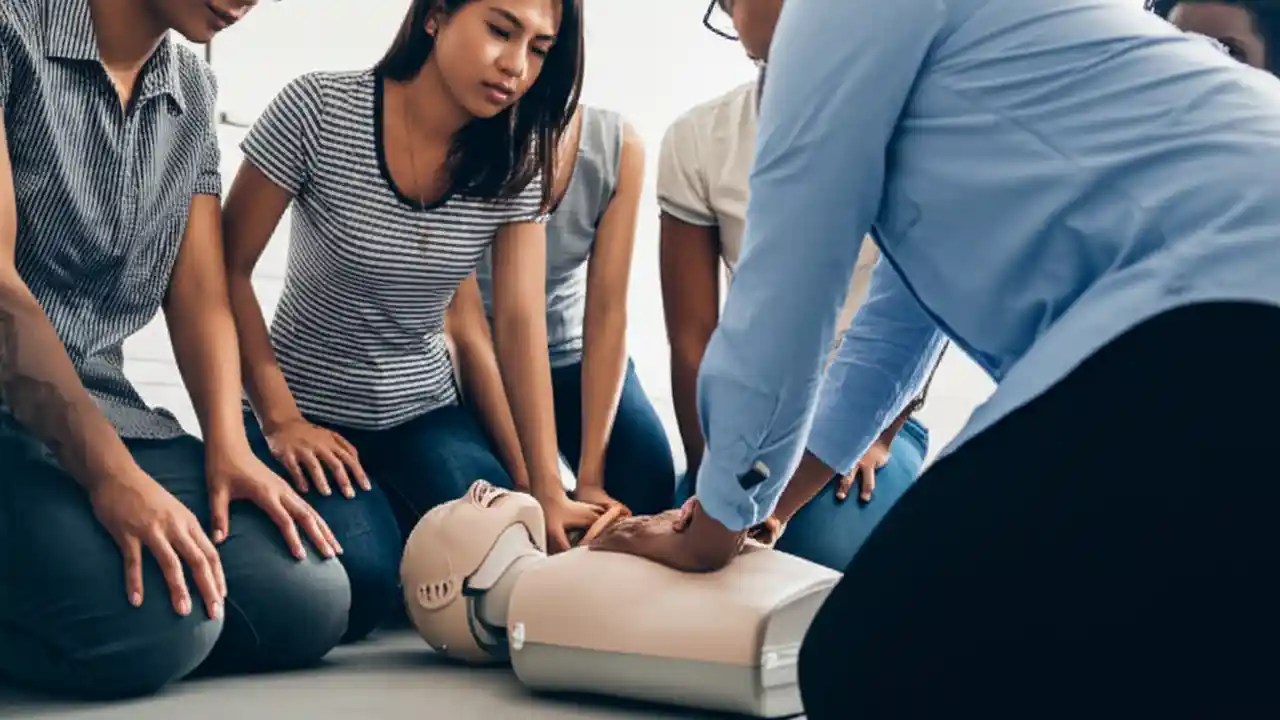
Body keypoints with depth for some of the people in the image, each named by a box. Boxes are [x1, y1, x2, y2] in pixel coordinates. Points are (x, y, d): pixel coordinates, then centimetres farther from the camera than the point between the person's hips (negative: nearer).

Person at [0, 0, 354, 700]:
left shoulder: (194, 92, 12)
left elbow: (199, 296, 10)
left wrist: (228, 449, -7)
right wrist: (111, 473, -25)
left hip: (104, 401, 7)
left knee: (308, 604, -12)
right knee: (160, 622, -30)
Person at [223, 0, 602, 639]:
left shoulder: (515, 160, -7)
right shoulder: (319, 110, -18)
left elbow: (521, 323, -10)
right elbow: (228, 268, -12)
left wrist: (548, 491, -16)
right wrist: (280, 419, -18)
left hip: (424, 412, 4)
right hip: (309, 411, -3)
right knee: (358, 583, -26)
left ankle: (393, 514, 14)